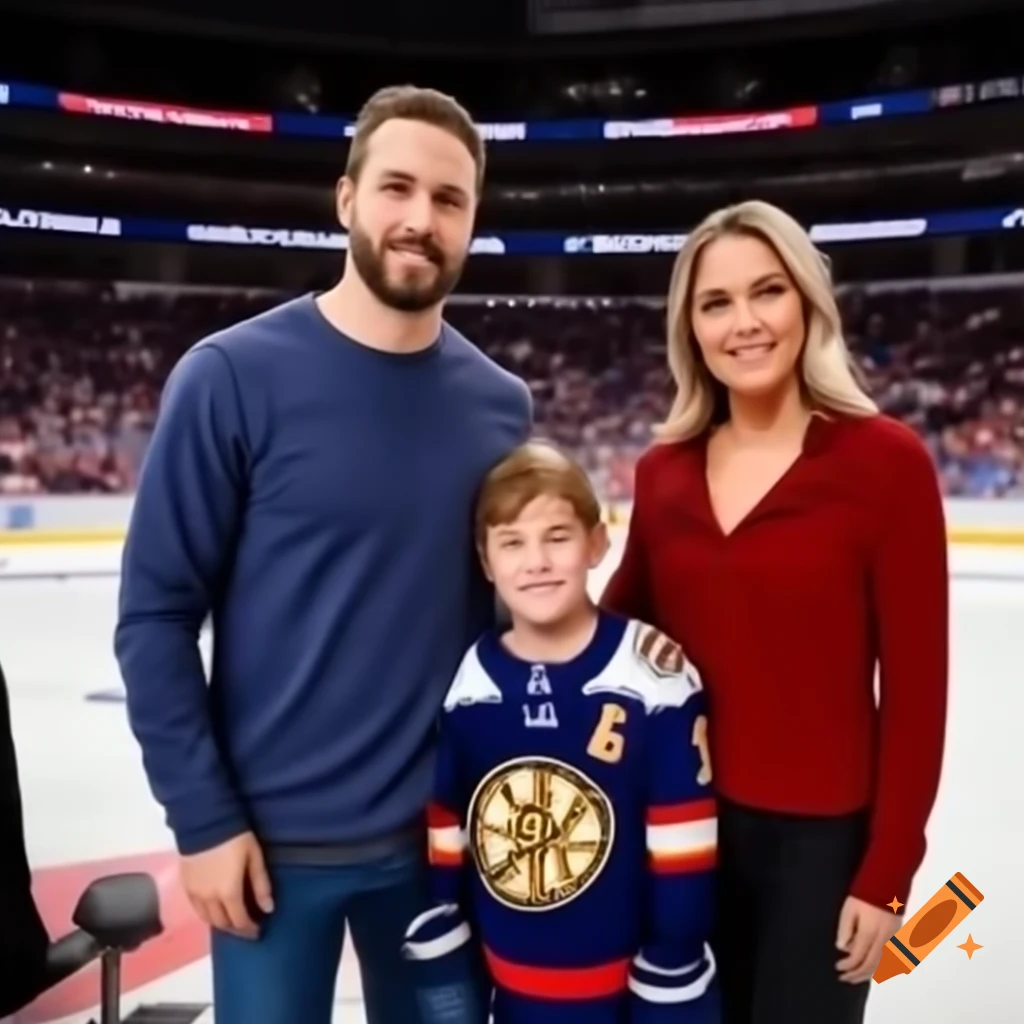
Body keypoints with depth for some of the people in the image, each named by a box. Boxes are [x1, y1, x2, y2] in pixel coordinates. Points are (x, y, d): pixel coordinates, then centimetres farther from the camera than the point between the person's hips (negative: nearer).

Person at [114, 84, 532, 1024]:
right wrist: (202, 818, -11)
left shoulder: (502, 406, -1)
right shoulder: (233, 376, -13)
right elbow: (156, 614, -11)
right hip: (275, 837, -3)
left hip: (442, 830, 4)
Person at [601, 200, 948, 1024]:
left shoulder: (884, 459, -12)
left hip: (820, 833, -4)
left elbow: (915, 682, -10)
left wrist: (887, 873, -8)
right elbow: (621, 623, 9)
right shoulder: (663, 470, 1)